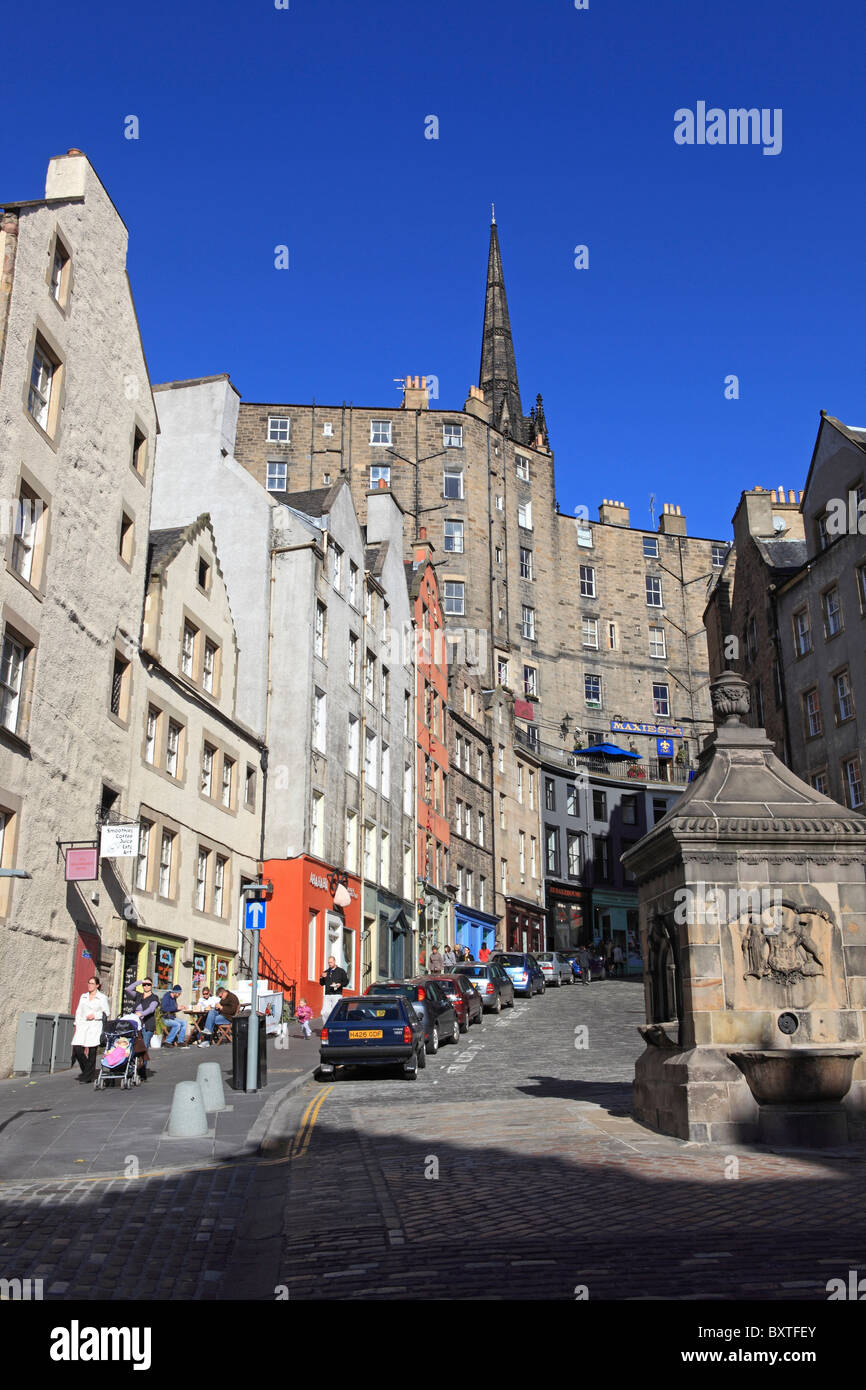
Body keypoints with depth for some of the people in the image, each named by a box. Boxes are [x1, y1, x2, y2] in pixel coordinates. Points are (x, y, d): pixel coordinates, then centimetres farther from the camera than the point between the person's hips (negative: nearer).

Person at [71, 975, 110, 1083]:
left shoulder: (102, 998, 3)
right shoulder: (83, 997, 17)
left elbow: (106, 1013, 2)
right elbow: (78, 1012, 18)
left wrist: (95, 1015, -11)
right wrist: (76, 1025, 10)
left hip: (95, 1026, -4)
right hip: (82, 1025, 4)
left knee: (91, 1051, -6)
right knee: (77, 1049, -6)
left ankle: (89, 1075, 2)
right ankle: (85, 1070, 15)